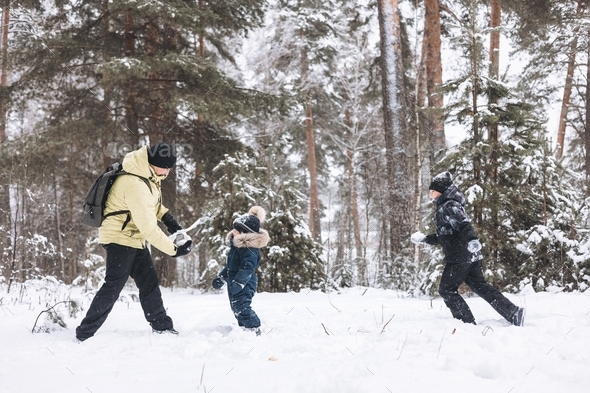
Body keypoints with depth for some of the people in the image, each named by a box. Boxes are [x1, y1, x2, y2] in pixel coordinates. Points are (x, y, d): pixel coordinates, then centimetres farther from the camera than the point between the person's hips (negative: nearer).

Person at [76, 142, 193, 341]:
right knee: (113, 287, -9)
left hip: (135, 239, 10)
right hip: (120, 239, -10)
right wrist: (174, 250, -22)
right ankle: (84, 334, -2)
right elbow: (148, 228, -29)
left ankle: (162, 328, 24)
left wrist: (166, 216, 3)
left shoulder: (146, 173, -1)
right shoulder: (135, 185, -31)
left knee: (149, 283, 13)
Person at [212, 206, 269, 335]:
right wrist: (221, 277, 24)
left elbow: (247, 268, -29)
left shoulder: (250, 249, -21)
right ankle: (244, 327, 27)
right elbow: (230, 265, 24)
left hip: (244, 284, -11)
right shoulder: (236, 245, 13)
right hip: (233, 282, 11)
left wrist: (238, 282, -36)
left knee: (241, 306, -16)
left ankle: (254, 328, -8)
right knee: (236, 306, 16)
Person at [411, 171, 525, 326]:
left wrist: (471, 239, -45)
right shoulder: (443, 207, 20)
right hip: (469, 256, 10)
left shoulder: (448, 206, -11)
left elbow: (464, 224, -28)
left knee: (446, 290, 1)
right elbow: (444, 235, 30)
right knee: (480, 286, 11)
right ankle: (513, 312, 8)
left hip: (459, 257, -10)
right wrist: (424, 239, 30)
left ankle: (468, 322, 3)